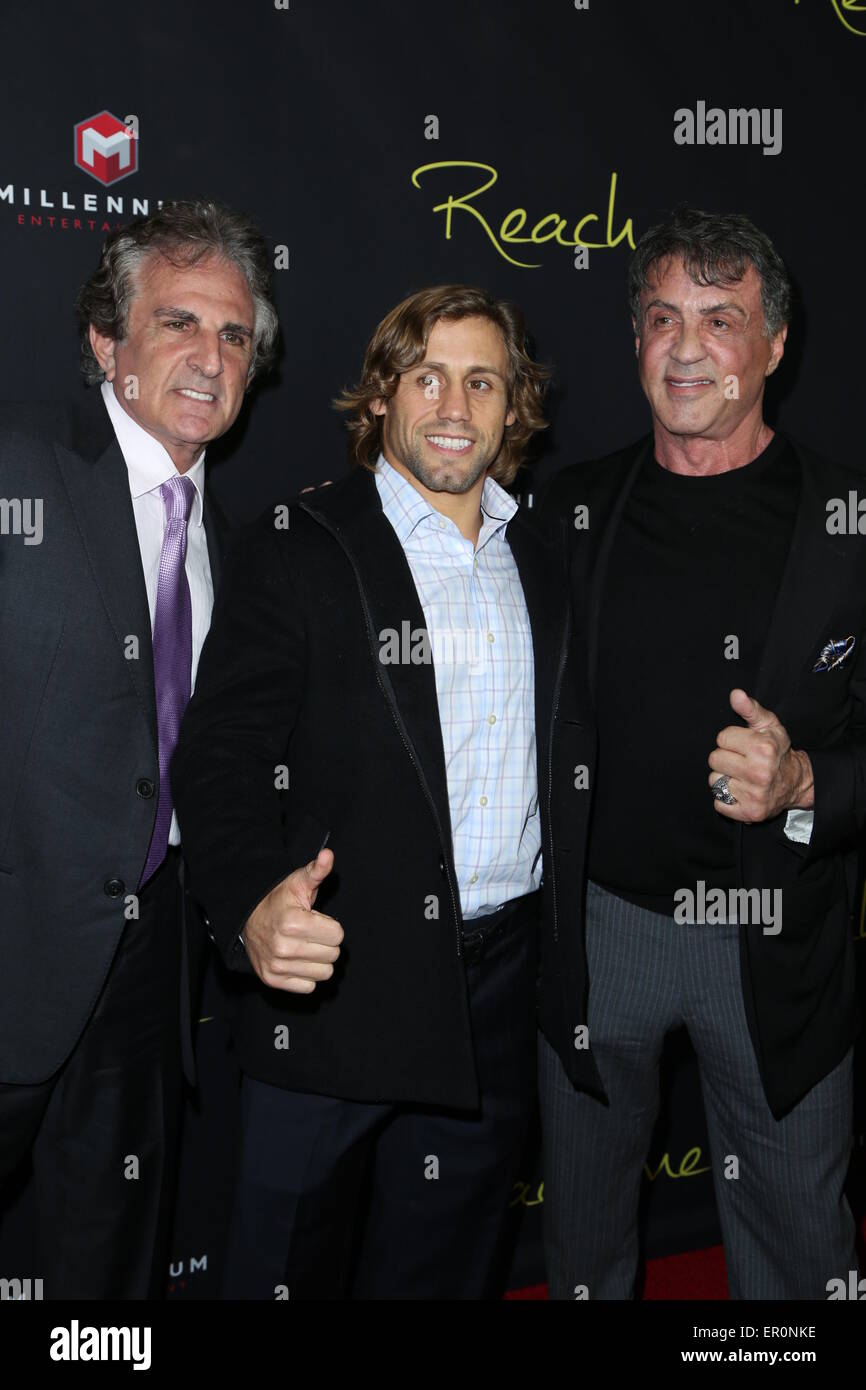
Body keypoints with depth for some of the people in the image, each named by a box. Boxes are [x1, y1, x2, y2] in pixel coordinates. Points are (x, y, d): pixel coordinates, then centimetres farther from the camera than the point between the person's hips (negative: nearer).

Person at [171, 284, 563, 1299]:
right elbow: (220, 760, -12)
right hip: (338, 980, -4)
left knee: (444, 1265, 19)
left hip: (499, 986, 5)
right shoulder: (295, 552, -5)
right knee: (291, 1262, 9)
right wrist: (253, 905, -30)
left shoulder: (540, 559, 11)